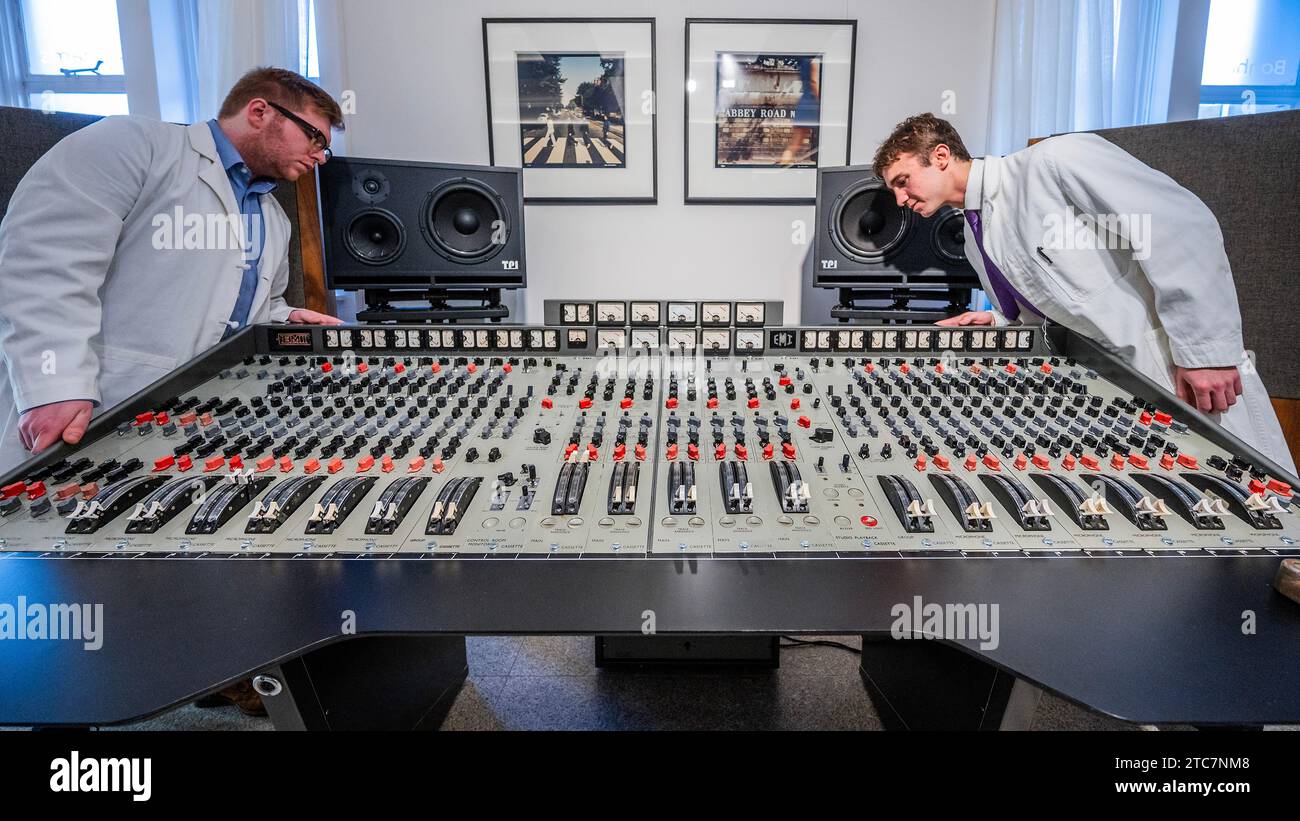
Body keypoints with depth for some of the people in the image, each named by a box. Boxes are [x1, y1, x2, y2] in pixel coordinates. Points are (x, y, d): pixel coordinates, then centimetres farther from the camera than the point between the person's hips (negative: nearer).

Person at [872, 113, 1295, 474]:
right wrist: (997, 323, 1)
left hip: (1194, 377, -7)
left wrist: (1207, 351, -21)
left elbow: (1183, 225, -19)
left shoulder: (1053, 161, -13)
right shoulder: (975, 244, 12)